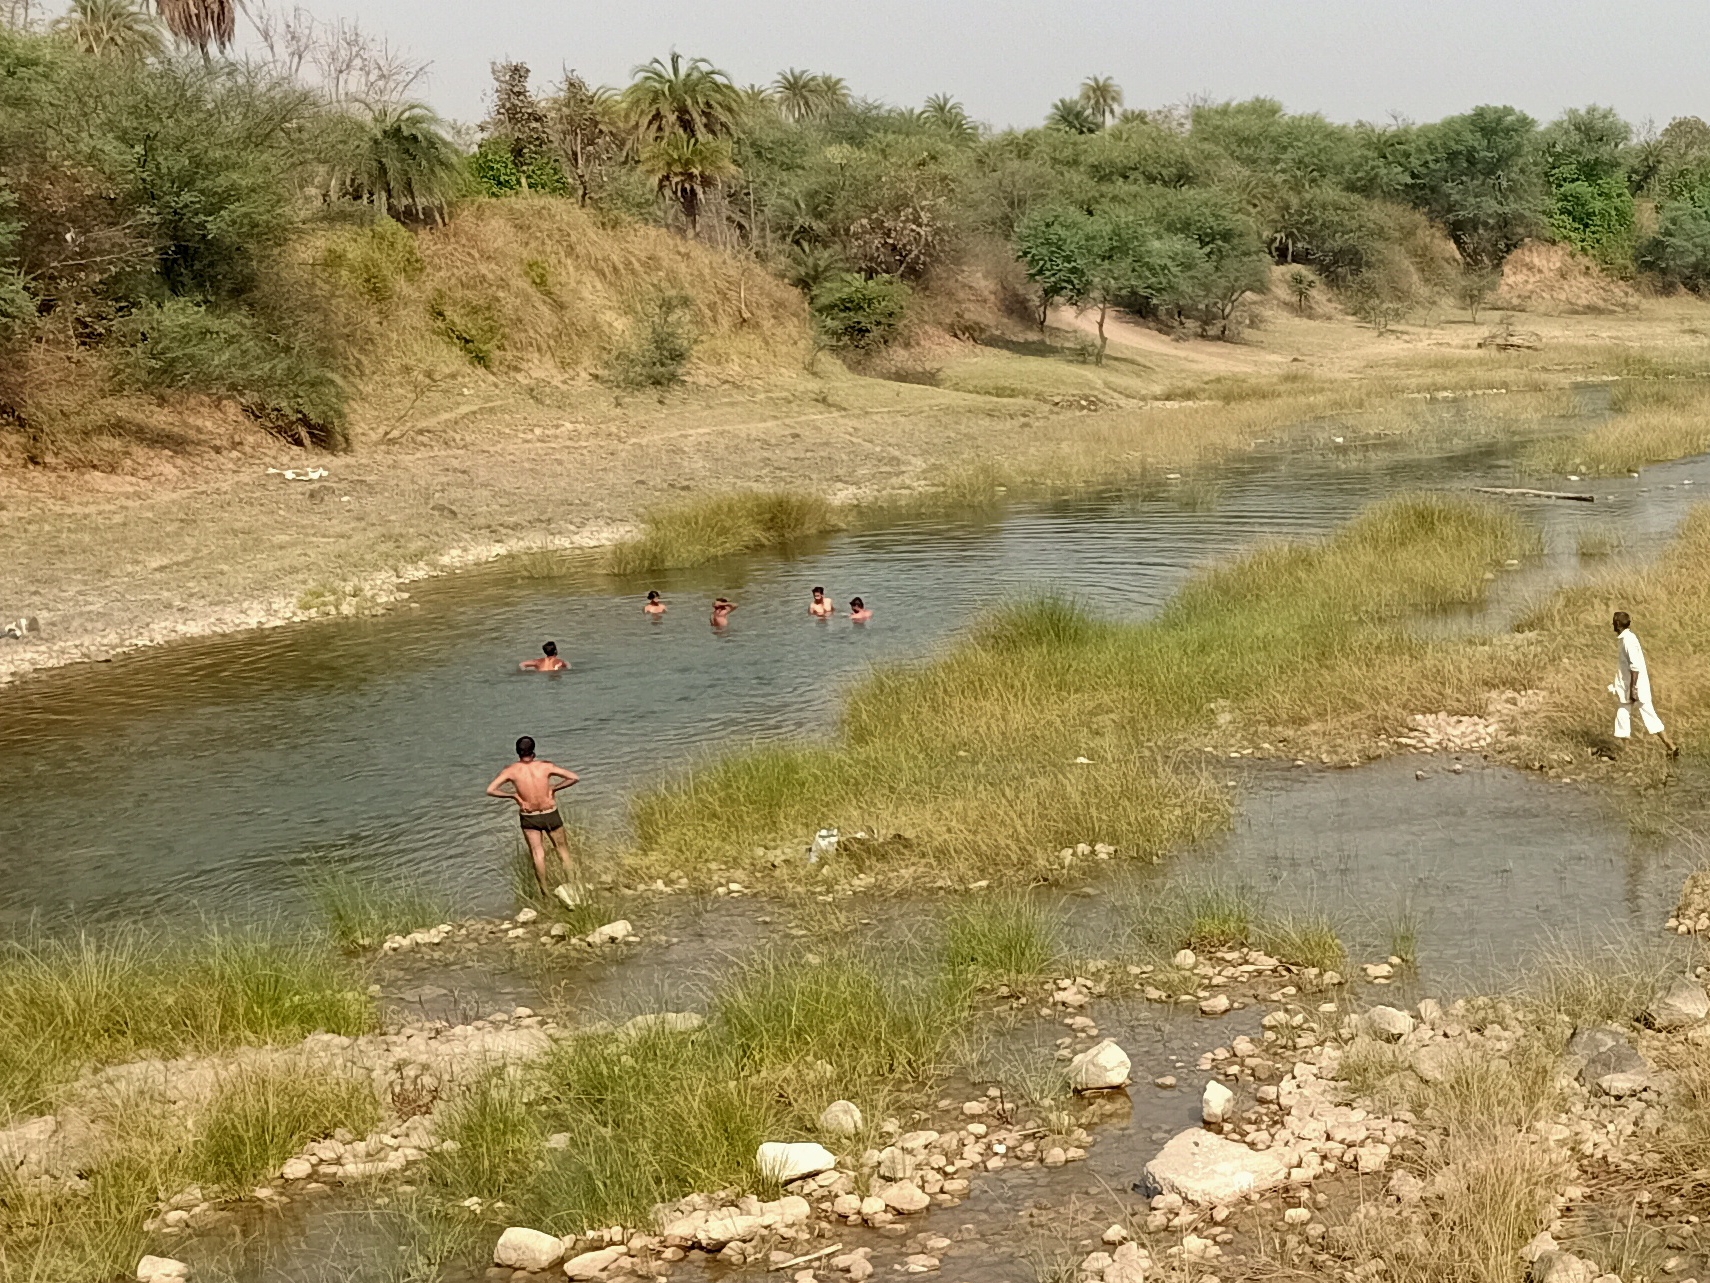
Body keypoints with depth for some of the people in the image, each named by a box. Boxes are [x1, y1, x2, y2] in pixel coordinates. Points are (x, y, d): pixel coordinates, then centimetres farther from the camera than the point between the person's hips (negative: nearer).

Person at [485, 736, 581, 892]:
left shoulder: (511, 771, -13)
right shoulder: (545, 766, -14)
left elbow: (490, 790, -15)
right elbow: (573, 777, -14)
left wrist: (513, 795, -7)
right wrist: (554, 788, -3)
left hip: (529, 818, 1)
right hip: (551, 815, 0)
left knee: (538, 853, 14)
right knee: (563, 850, 16)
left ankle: (545, 891, 19)